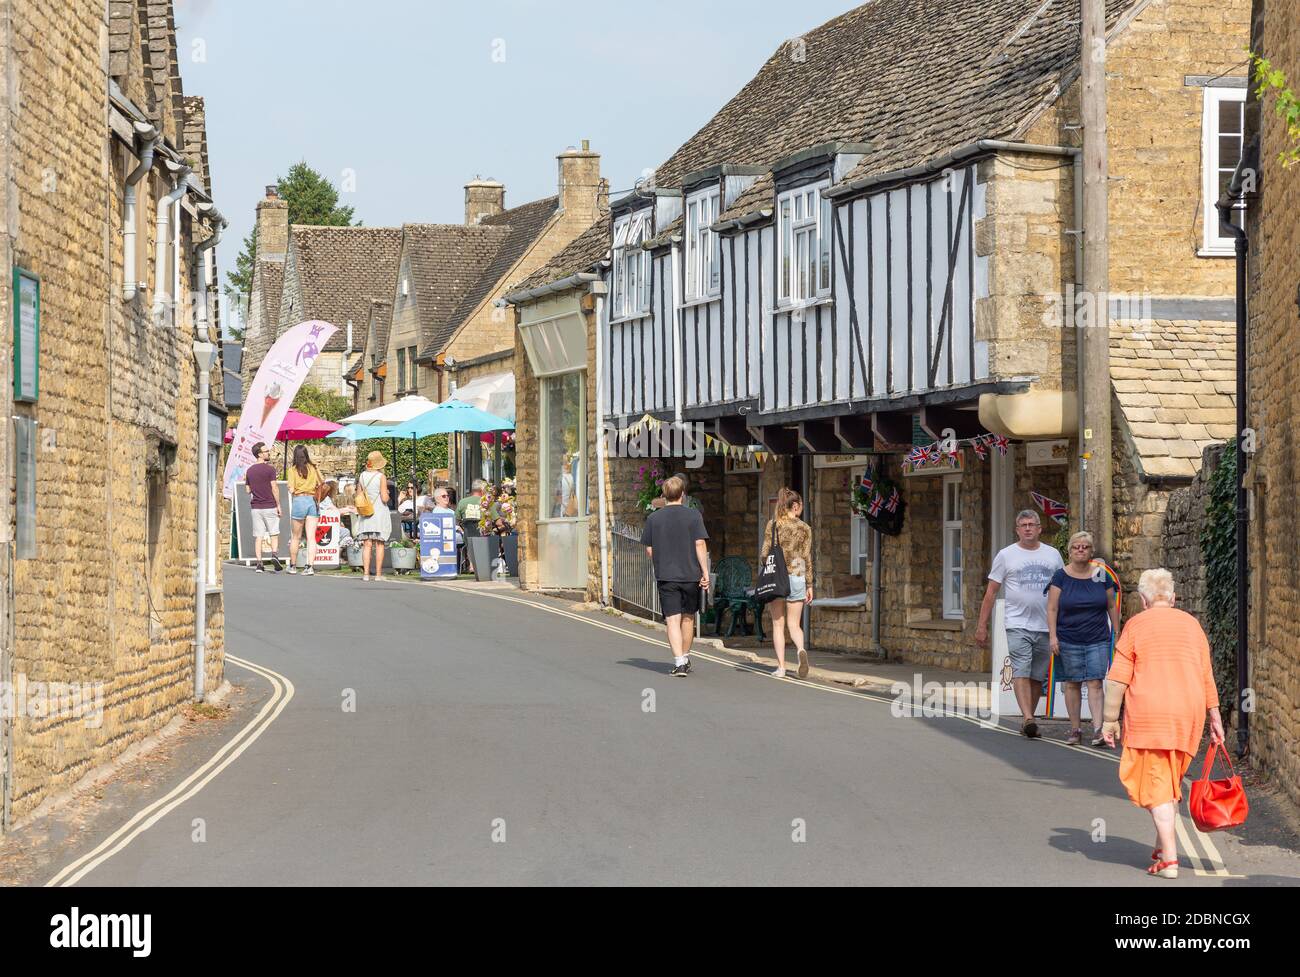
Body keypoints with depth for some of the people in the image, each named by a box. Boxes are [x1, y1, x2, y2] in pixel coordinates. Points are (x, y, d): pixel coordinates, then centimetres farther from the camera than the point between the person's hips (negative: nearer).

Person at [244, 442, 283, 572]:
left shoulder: (249, 470, 8)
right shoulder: (270, 468, -9)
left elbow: (248, 490, 11)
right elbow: (274, 489, -10)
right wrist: (278, 505, -4)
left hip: (255, 507, 4)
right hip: (270, 506, -4)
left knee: (258, 536, 4)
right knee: (274, 533, 6)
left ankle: (259, 563, -1)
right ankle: (274, 554, -15)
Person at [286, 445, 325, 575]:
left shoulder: (293, 470, -4)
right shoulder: (313, 468, 4)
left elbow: (291, 490, -8)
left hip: (299, 501, -2)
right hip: (313, 501, 2)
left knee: (295, 536, 12)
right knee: (311, 537, -2)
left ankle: (293, 566, 21)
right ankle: (310, 566, -13)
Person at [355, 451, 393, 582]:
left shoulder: (362, 476, 5)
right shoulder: (381, 477, -10)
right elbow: (384, 498, -13)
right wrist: (388, 496, 8)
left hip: (366, 513, 4)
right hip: (379, 512, -4)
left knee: (367, 545, 4)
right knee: (379, 544, 2)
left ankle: (366, 573, -3)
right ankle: (378, 574, 0)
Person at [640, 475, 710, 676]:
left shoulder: (653, 518, 2)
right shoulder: (693, 516, -2)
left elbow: (649, 550, 6)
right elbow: (700, 545, -8)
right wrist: (705, 571, -5)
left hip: (665, 576, 0)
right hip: (691, 575, 0)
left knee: (673, 620, -4)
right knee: (688, 617, 16)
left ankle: (679, 662, -17)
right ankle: (685, 658, 28)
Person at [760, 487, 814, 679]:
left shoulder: (773, 524, 0)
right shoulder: (804, 528, 2)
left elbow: (765, 554, -4)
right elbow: (807, 558, 2)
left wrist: (763, 561, 19)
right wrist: (809, 586, 7)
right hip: (797, 577, 0)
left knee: (778, 624, 8)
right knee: (794, 624, 7)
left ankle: (781, 667, 3)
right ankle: (801, 650, -23)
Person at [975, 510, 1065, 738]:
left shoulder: (1053, 555, 12)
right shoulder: (1006, 555, 4)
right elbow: (991, 593, 5)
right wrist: (982, 626, 1)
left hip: (1046, 627, 3)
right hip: (1017, 624, -3)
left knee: (1038, 676, 6)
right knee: (1021, 671, -16)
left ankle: (1027, 720, 16)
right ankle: (1028, 719, -25)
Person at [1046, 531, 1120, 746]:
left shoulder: (1101, 575, 4)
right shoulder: (1061, 576, 0)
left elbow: (1112, 606, 11)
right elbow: (1052, 609, 0)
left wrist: (1117, 633, 10)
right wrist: (1052, 636, -8)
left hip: (1098, 640, 0)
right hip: (1069, 641, 0)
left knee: (1095, 683, -8)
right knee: (1072, 684, 4)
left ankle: (1098, 729, -12)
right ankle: (1075, 729, 12)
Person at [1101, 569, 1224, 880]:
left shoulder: (1135, 626, -1)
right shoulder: (1192, 624, 11)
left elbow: (1117, 679, -5)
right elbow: (1206, 677, 12)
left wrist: (1110, 720, 1)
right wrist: (1214, 718, 17)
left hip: (1148, 715, -4)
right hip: (1189, 715, 4)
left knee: (1157, 786, -3)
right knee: (1171, 783, 17)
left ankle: (1169, 860, -8)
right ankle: (1163, 848, 20)